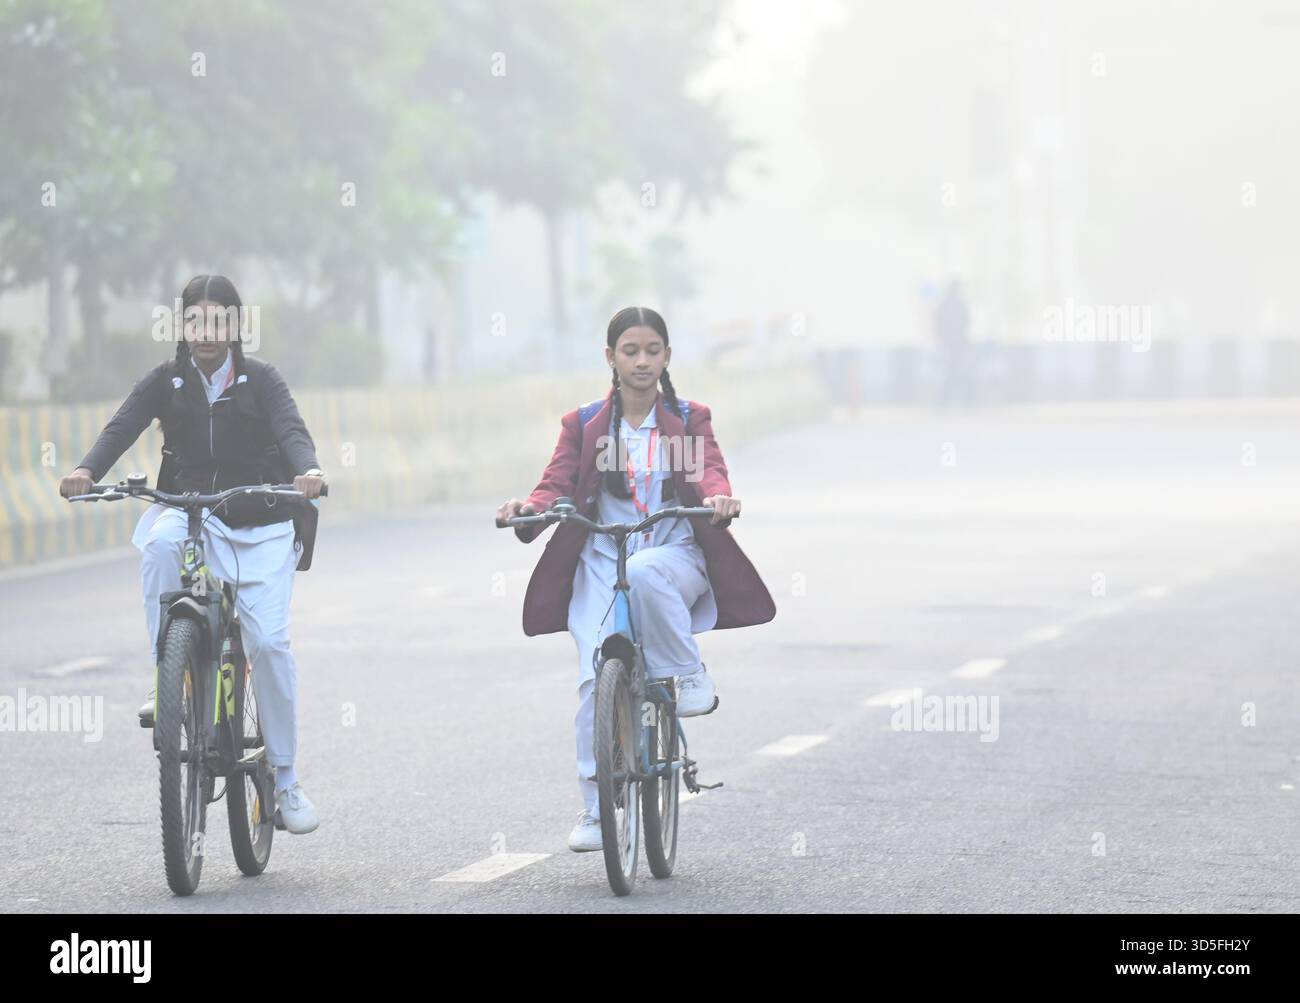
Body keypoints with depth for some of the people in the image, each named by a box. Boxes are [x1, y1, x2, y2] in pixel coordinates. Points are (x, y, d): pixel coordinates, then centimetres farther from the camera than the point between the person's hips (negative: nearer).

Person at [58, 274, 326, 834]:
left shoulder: (260, 380, 0)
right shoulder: (166, 381, 4)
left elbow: (291, 429, -17)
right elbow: (122, 426, -11)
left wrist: (308, 470, -40)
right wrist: (87, 470, -32)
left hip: (259, 526, -1)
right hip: (189, 511, 1)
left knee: (268, 641, -14)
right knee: (159, 544, -36)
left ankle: (285, 779, -2)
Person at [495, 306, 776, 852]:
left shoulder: (689, 420, 9)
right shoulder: (583, 426, 11)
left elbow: (709, 470, -8)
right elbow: (556, 484, -1)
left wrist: (719, 497, -32)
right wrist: (529, 507, -25)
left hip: (674, 556, -1)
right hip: (602, 564, 1)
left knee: (644, 572, -39)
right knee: (596, 681, -15)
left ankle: (688, 677, -18)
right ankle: (596, 811, -8)